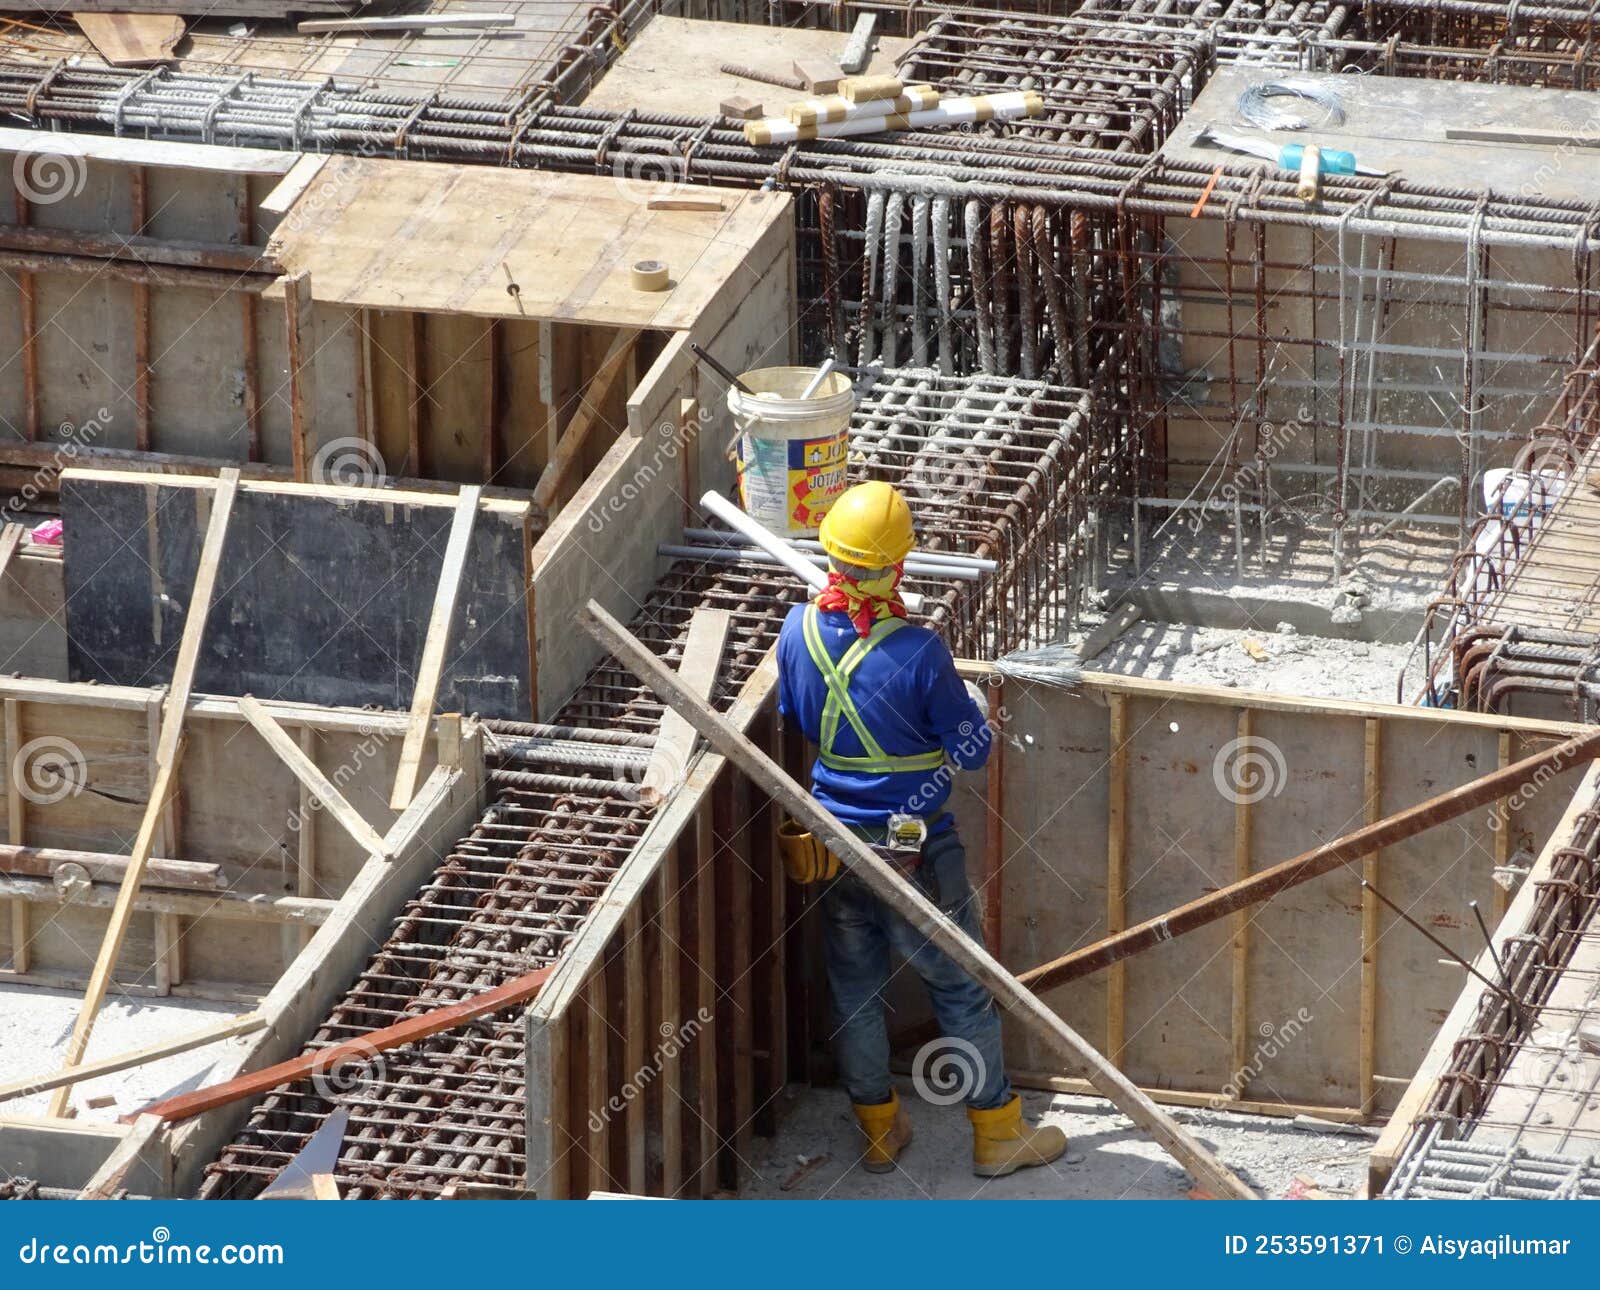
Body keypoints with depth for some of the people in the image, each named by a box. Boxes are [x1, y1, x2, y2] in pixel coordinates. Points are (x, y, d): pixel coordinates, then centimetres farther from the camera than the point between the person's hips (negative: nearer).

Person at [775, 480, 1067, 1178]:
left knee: (854, 989, 18)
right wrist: (972, 701, 8)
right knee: (962, 988, 11)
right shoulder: (918, 654, -25)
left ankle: (879, 1131, 30)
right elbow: (971, 751, -13)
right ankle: (997, 1133, 21)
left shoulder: (799, 631, -10)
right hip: (916, 848, -4)